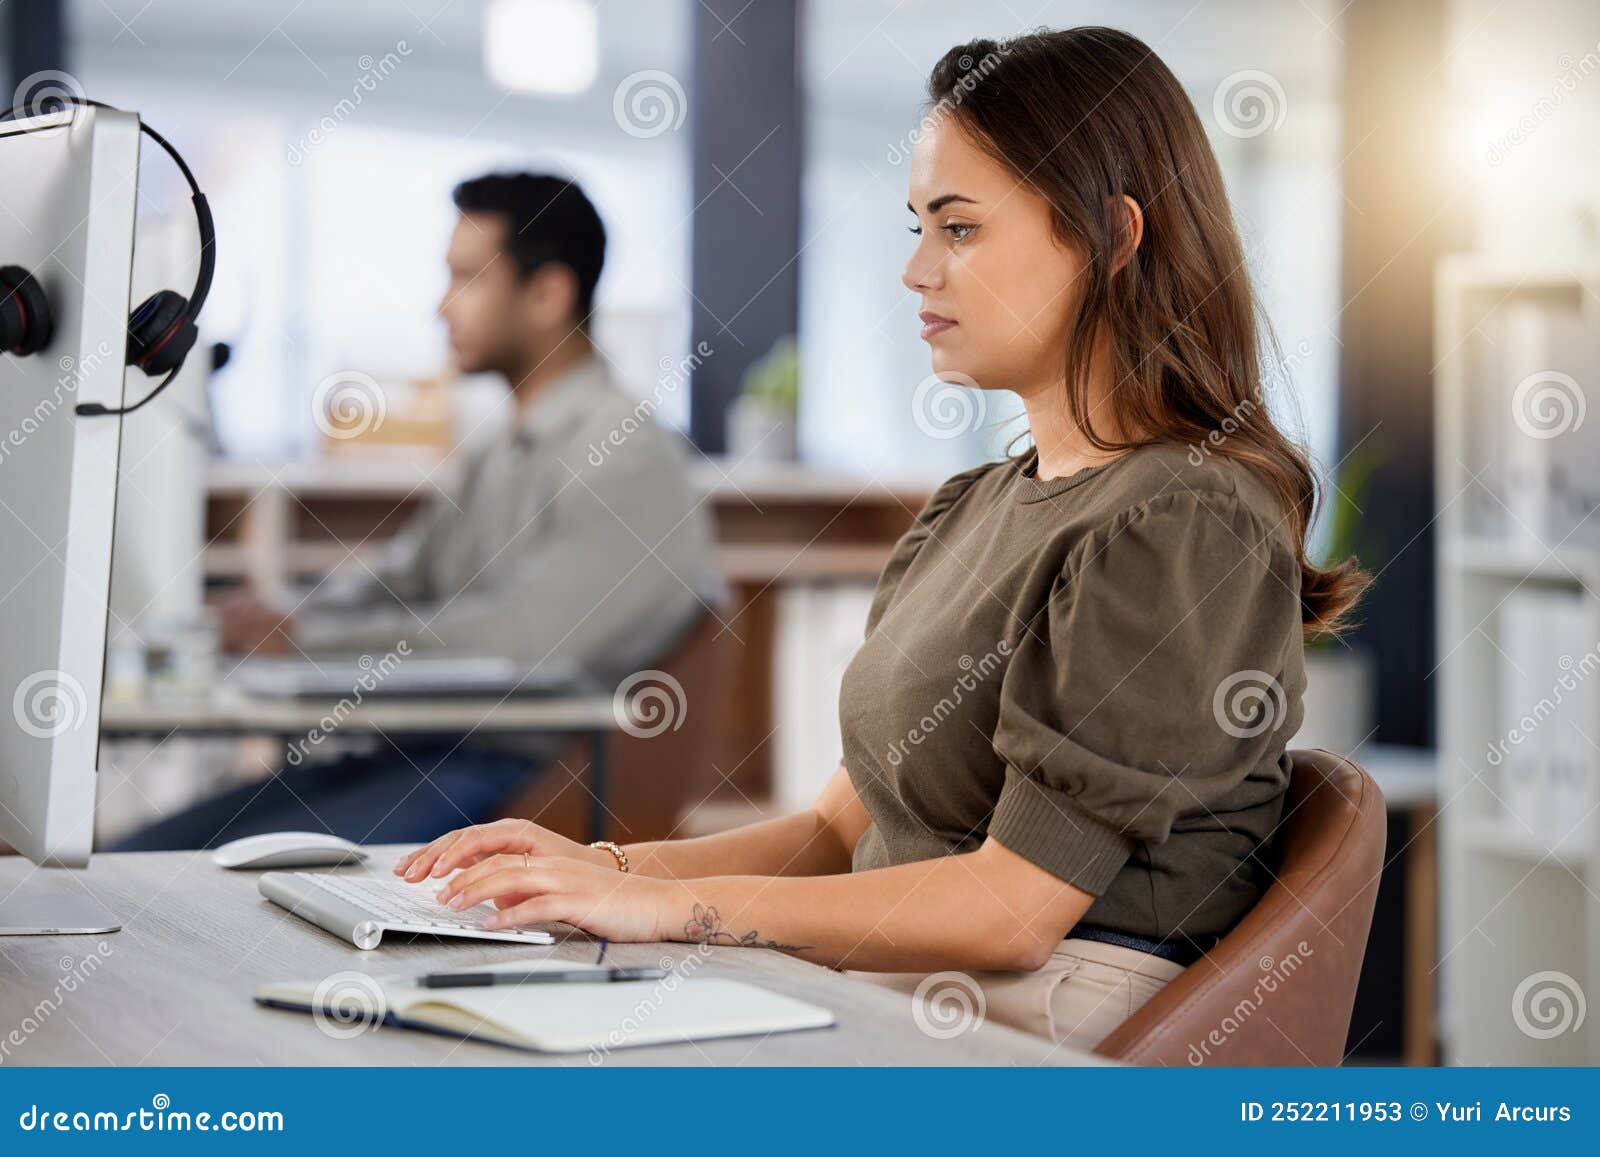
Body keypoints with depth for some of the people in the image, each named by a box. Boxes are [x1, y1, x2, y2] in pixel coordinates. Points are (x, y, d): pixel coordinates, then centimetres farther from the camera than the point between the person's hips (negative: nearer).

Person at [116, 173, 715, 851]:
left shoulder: (627, 457, -10)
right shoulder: (501, 460, 21)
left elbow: (519, 639, -21)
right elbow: (383, 584, 20)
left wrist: (300, 637, -16)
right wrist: (254, 628, 0)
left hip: (515, 776, -9)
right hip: (408, 755, 9)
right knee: (141, 857, -3)